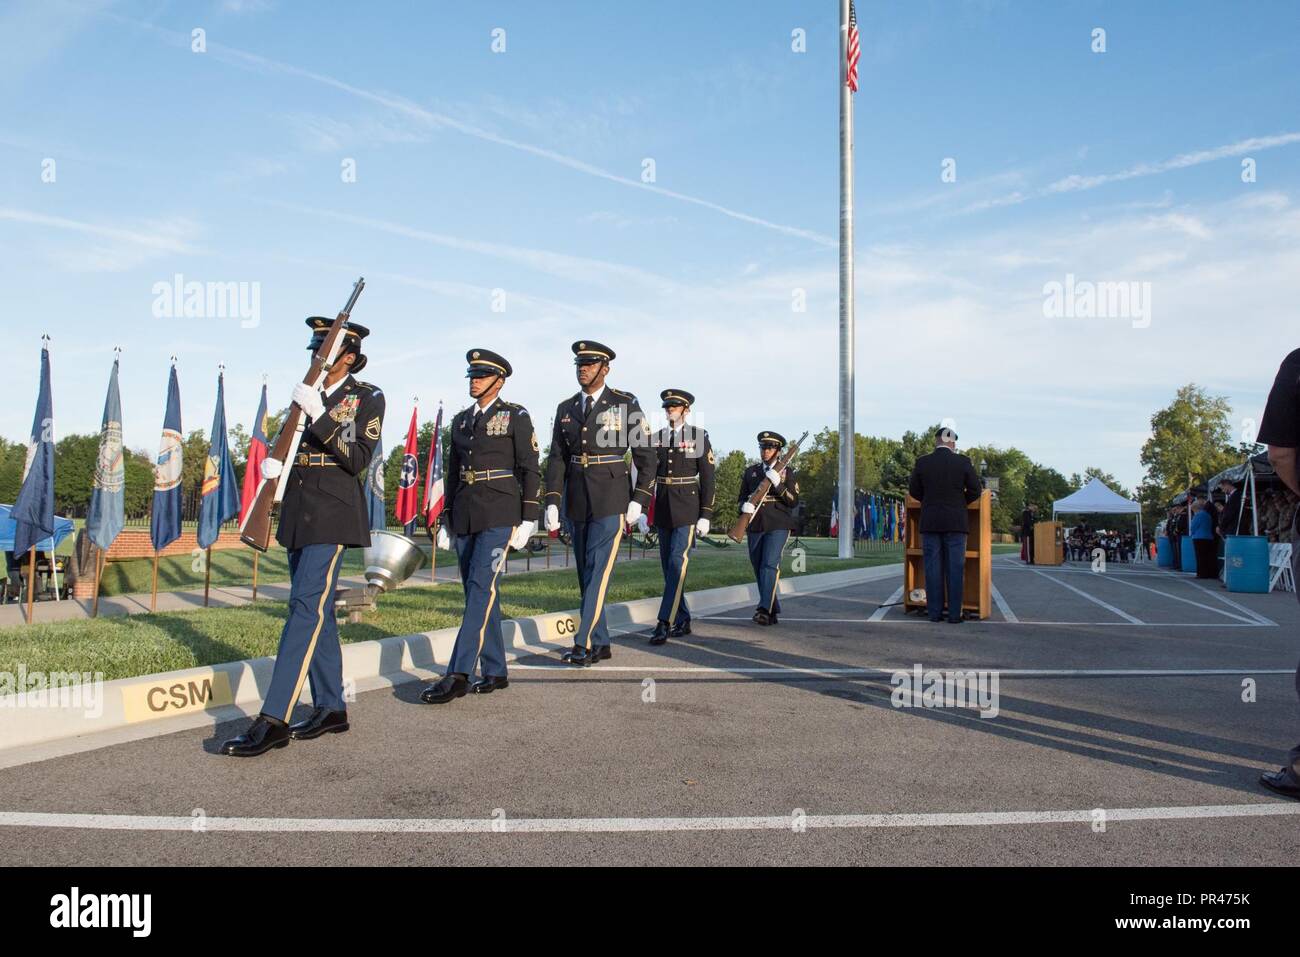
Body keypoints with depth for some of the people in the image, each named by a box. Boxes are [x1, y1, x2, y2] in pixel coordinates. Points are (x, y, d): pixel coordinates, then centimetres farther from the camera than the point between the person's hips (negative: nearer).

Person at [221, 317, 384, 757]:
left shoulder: (368, 397, -1)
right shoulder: (308, 395, 16)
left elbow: (358, 460, -11)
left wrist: (320, 416, -19)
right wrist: (271, 462, -5)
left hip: (334, 513, -7)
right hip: (298, 513, 7)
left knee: (306, 606, -14)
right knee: (317, 609, 9)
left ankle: (273, 720, -16)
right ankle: (330, 708, 17)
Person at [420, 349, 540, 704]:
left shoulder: (516, 416, -1)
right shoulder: (461, 420, 15)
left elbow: (529, 469, -3)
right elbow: (453, 472, 19)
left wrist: (528, 519, -9)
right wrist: (446, 521, 16)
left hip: (499, 513, -6)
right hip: (464, 514, 6)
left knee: (481, 587, -15)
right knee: (480, 593, 8)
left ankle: (458, 675, -16)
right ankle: (495, 672, 16)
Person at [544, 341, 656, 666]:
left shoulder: (625, 404, -3)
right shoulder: (565, 408, 9)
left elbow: (645, 455, -3)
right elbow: (557, 458, 7)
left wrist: (638, 500, -10)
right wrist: (552, 502, -3)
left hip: (611, 499, -5)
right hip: (577, 501, 5)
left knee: (598, 570, -13)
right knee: (585, 573, 8)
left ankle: (584, 644, -12)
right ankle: (601, 644, 17)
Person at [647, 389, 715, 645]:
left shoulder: (699, 436, -2)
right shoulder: (656, 438, 9)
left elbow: (707, 478, -4)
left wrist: (705, 515, -9)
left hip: (687, 508, -5)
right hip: (662, 508, 5)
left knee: (677, 562, -15)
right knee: (668, 565, 8)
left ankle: (665, 623, -15)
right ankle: (683, 621, 18)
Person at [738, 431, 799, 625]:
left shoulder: (787, 473, 6)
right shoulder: (750, 471, 15)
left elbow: (794, 501, -2)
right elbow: (741, 498, 15)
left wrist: (778, 484, -16)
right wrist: (745, 506, -9)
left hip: (778, 526, -4)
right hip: (755, 526, 4)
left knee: (770, 564, -18)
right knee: (758, 568, 5)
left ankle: (764, 609, -24)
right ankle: (773, 612, 14)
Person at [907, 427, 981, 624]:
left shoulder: (922, 462, -1)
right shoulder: (963, 462, -4)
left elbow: (914, 491, 7)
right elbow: (975, 491, 0)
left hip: (930, 522, 1)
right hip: (955, 522, -1)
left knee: (933, 569, 4)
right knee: (955, 569, 3)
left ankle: (934, 612, 4)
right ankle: (954, 613, 1)